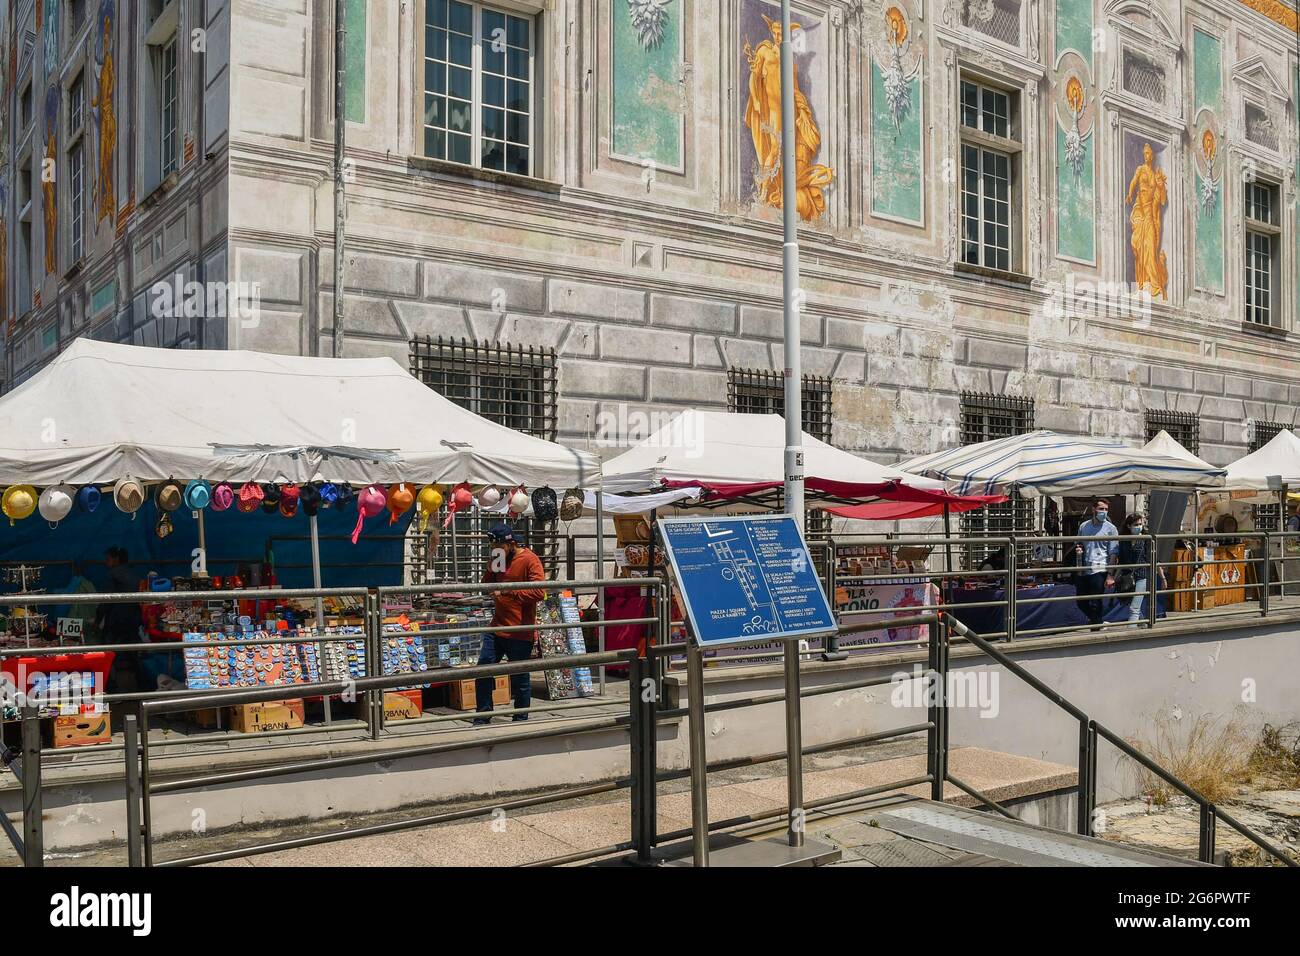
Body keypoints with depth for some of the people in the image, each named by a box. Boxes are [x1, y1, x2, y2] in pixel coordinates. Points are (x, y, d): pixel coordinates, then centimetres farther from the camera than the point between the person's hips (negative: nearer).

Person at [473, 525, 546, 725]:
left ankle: (521, 720, 18)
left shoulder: (529, 560, -12)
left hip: (520, 633, -7)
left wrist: (508, 591, -23)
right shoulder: (498, 560, 12)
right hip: (497, 627, 7)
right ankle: (483, 718, 19)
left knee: (520, 678, 4)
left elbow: (539, 592, -21)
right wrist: (491, 568, -2)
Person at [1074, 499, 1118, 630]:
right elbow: (1077, 545, 24)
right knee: (1081, 602, 12)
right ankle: (1097, 620, 35)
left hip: (1099, 571, -5)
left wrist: (1110, 575, -12)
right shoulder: (1083, 526, 11)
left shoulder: (1111, 529, -1)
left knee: (1095, 603, -4)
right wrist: (1077, 549, -1)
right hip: (1083, 570, 5)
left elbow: (1113, 554, -5)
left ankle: (1095, 629, 9)